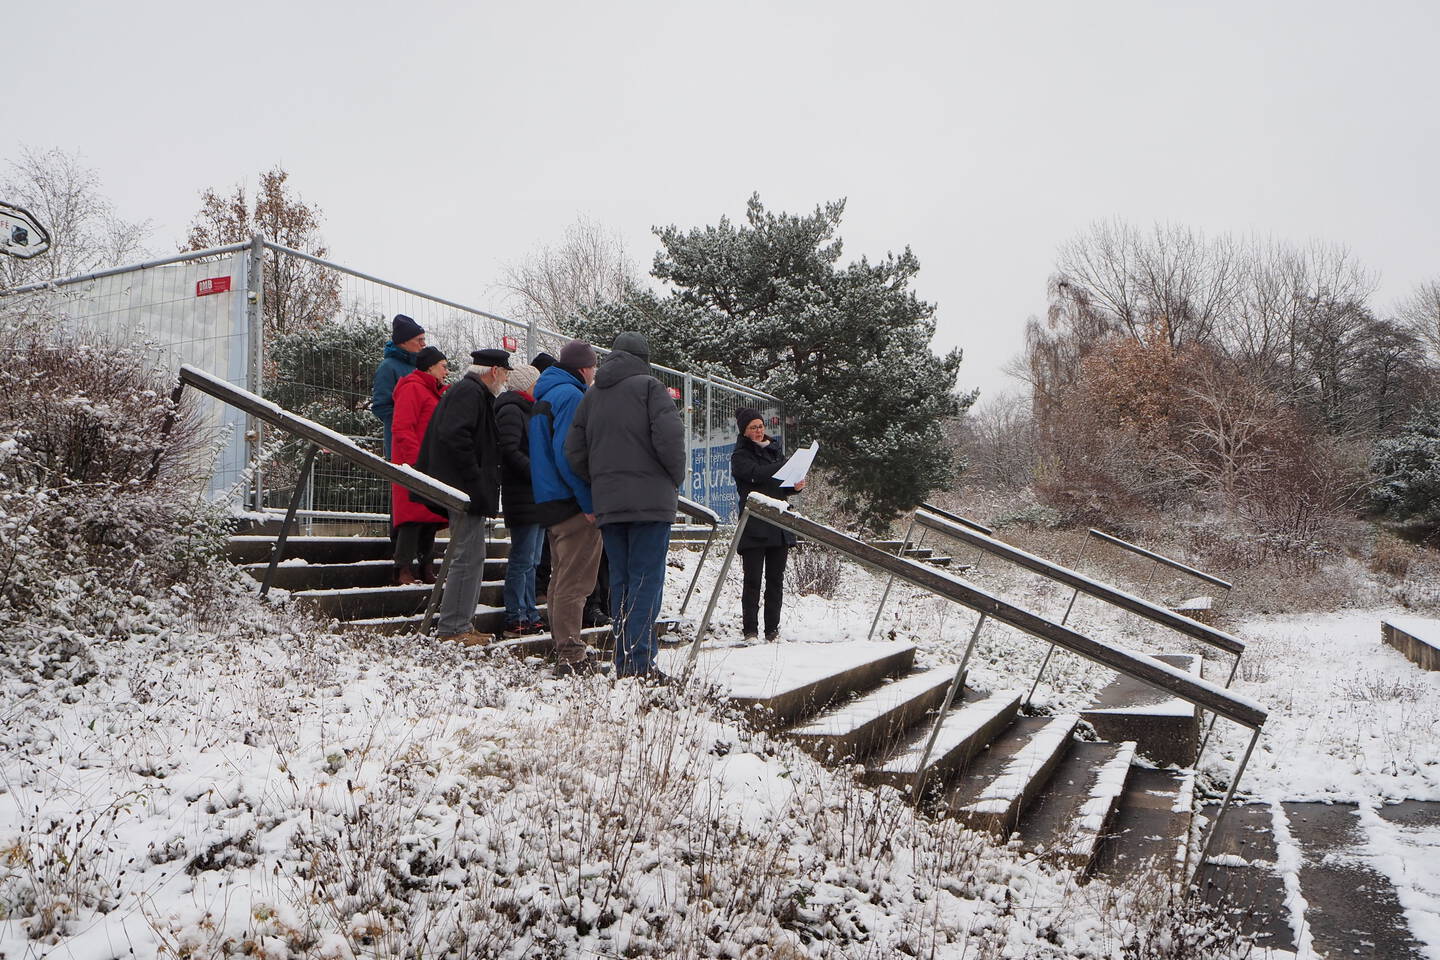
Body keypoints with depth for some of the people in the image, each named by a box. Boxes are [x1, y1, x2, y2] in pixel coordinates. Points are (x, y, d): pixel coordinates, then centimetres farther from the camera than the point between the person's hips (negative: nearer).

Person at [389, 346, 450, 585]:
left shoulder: (434, 393, 24)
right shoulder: (412, 388, -6)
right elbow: (402, 429, -15)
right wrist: (416, 460, -22)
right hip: (414, 467, -9)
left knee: (430, 519, 9)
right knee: (414, 517, -11)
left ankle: (426, 569, 15)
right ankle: (404, 571, -9)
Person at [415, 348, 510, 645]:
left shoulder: (472, 392, 22)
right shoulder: (470, 393, -11)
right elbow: (454, 436, -24)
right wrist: (475, 478, -22)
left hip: (464, 489, 11)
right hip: (466, 489, -11)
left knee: (470, 556, 14)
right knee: (469, 556, -9)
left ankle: (462, 622, 21)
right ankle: (454, 627, -5)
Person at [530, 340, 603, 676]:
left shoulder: (546, 395, 19)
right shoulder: (570, 395, -12)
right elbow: (567, 453, -22)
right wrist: (589, 502, -20)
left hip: (550, 501, 10)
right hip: (573, 504, -10)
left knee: (562, 578, 17)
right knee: (575, 582, -7)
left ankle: (562, 648, 24)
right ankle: (570, 656, -6)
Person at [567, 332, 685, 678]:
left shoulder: (591, 395, 15)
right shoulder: (648, 386, -3)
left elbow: (574, 450, 11)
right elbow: (669, 436, -15)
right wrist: (676, 477, 0)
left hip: (607, 504, 5)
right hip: (650, 500, -5)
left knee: (620, 581, 11)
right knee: (646, 579, -4)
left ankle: (623, 662, 12)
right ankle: (639, 662, -8)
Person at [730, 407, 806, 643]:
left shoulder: (775, 449, 18)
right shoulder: (740, 456, 2)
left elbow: (783, 487, 18)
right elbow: (756, 474, -19)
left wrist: (796, 486, -4)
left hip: (778, 524, 5)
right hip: (753, 526, -5)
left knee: (776, 579, 5)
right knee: (753, 580, -4)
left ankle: (773, 630, 10)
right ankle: (751, 630, 0)